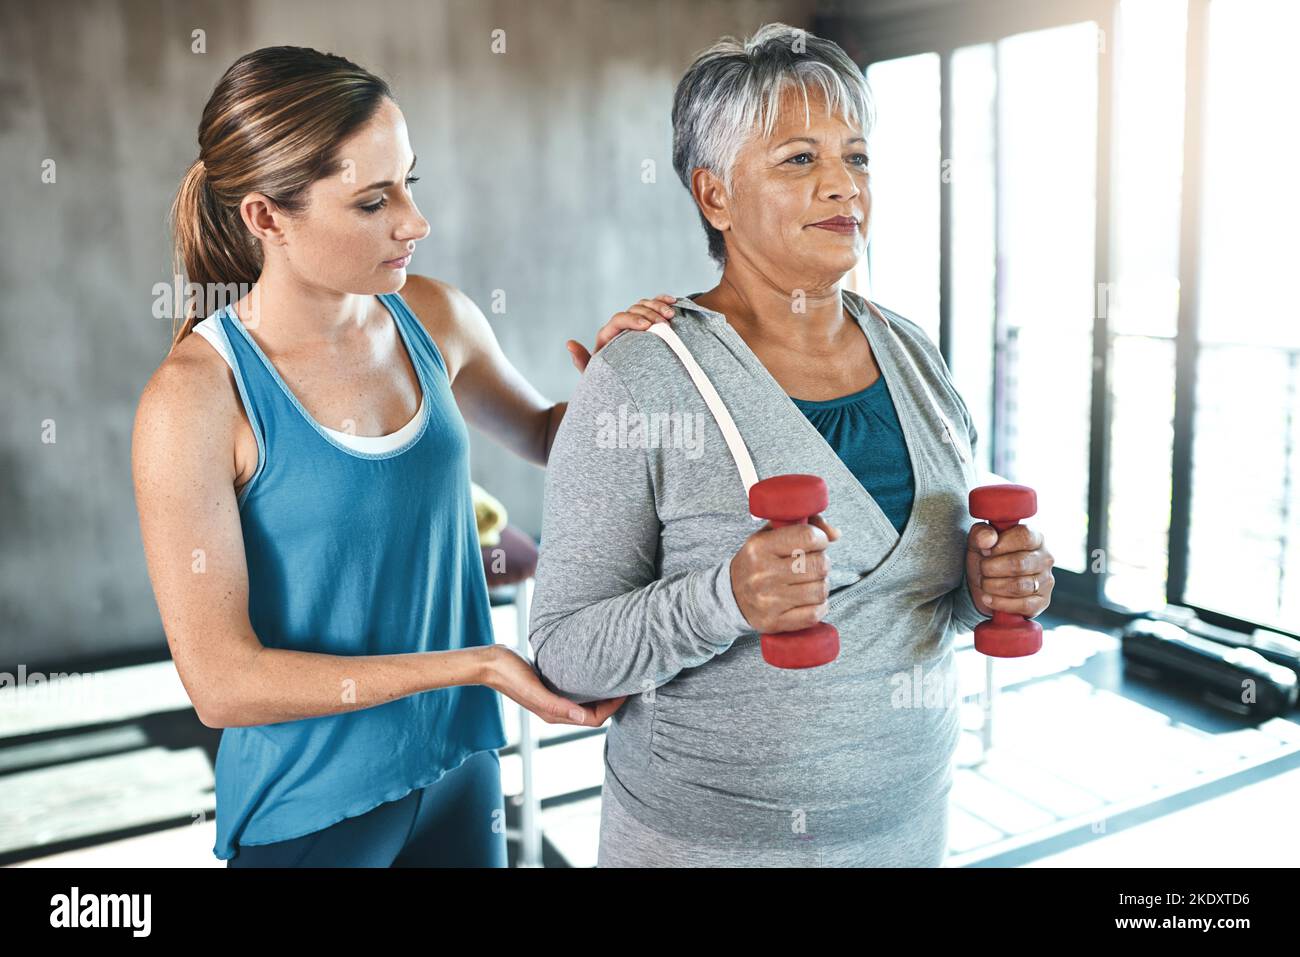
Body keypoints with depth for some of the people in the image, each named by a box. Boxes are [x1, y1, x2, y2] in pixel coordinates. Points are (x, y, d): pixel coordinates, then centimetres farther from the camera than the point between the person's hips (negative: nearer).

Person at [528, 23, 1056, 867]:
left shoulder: (914, 355, -1)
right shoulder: (640, 384, -19)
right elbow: (565, 654, -17)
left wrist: (990, 586, -11)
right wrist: (727, 599, -33)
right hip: (708, 834, -5)